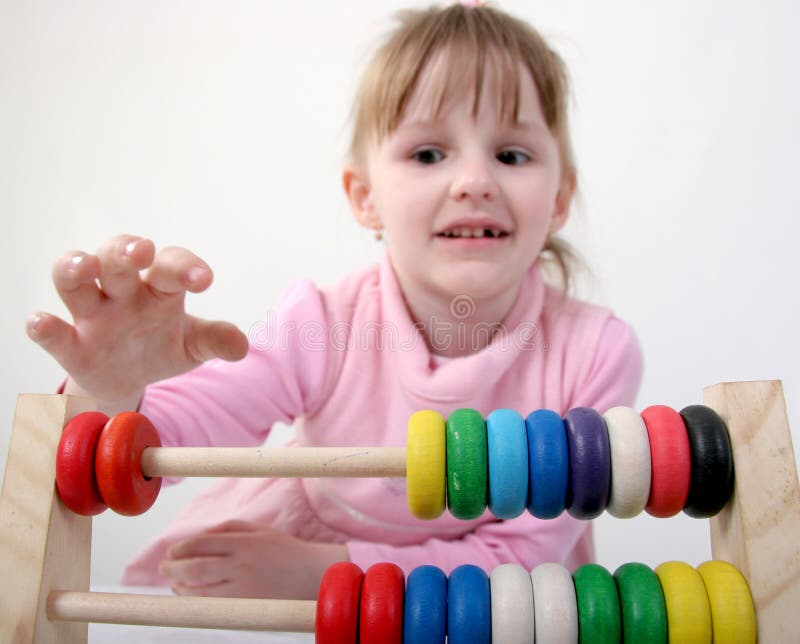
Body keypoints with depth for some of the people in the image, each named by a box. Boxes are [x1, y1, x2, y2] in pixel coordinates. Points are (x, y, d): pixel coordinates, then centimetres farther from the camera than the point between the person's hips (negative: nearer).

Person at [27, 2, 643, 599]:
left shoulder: (594, 353, -21)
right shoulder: (325, 329, -22)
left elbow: (525, 554, -17)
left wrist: (324, 570, -25)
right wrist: (110, 396, -43)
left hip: (484, 600, 2)